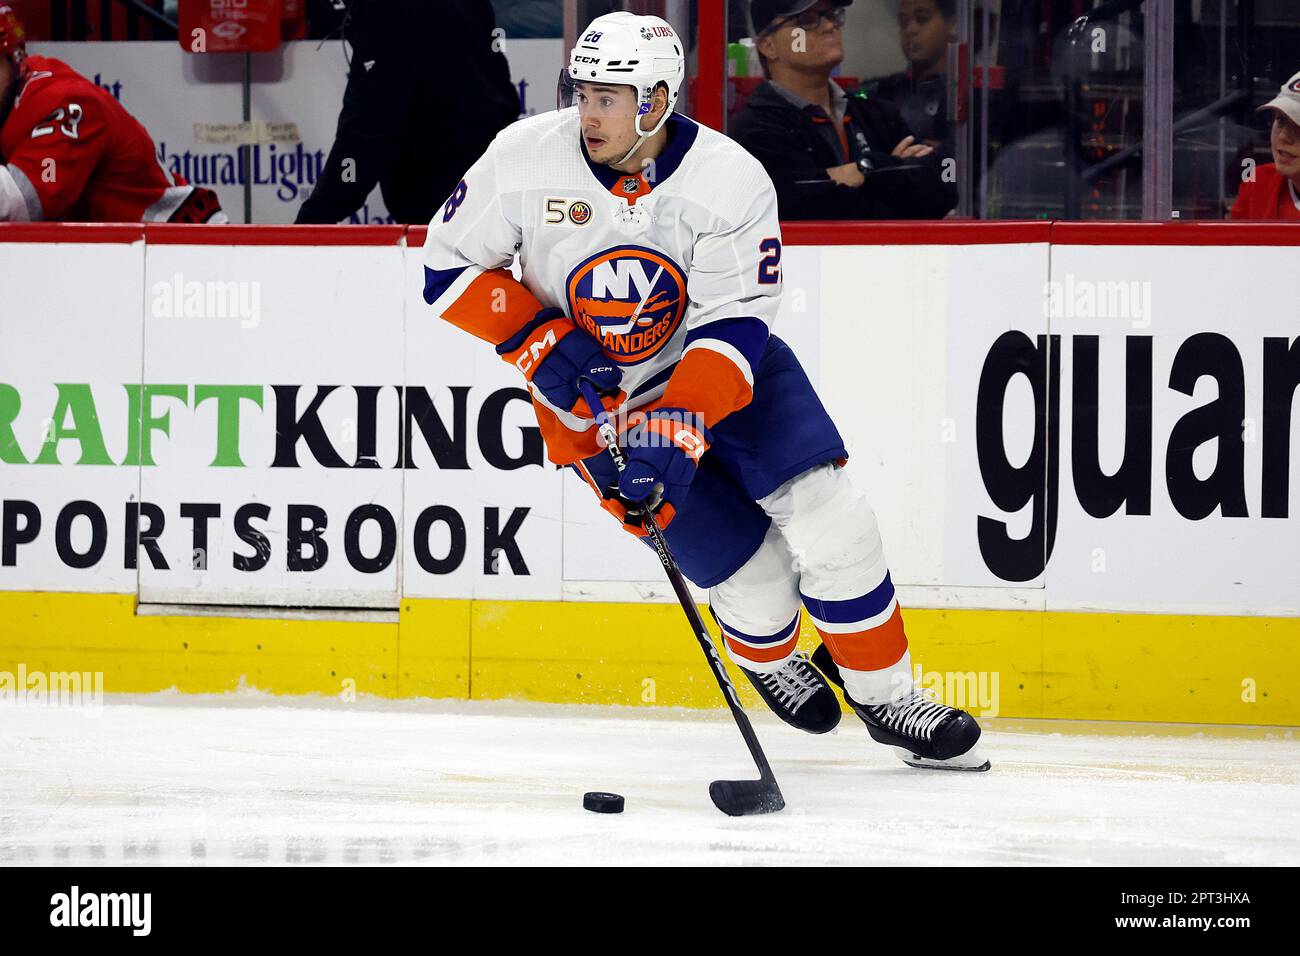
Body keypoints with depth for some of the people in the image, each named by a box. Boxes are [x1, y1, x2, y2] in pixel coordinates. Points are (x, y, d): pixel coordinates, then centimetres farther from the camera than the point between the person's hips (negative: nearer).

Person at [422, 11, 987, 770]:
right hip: (594, 396, -1)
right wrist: (540, 340, -21)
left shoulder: (731, 183, -22)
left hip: (722, 365, 1)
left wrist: (676, 430, -37)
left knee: (827, 518, -15)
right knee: (744, 566, -7)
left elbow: (733, 327, -24)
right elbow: (449, 266, -8)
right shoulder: (526, 160, -19)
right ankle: (769, 660, 28)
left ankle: (886, 696, 3)